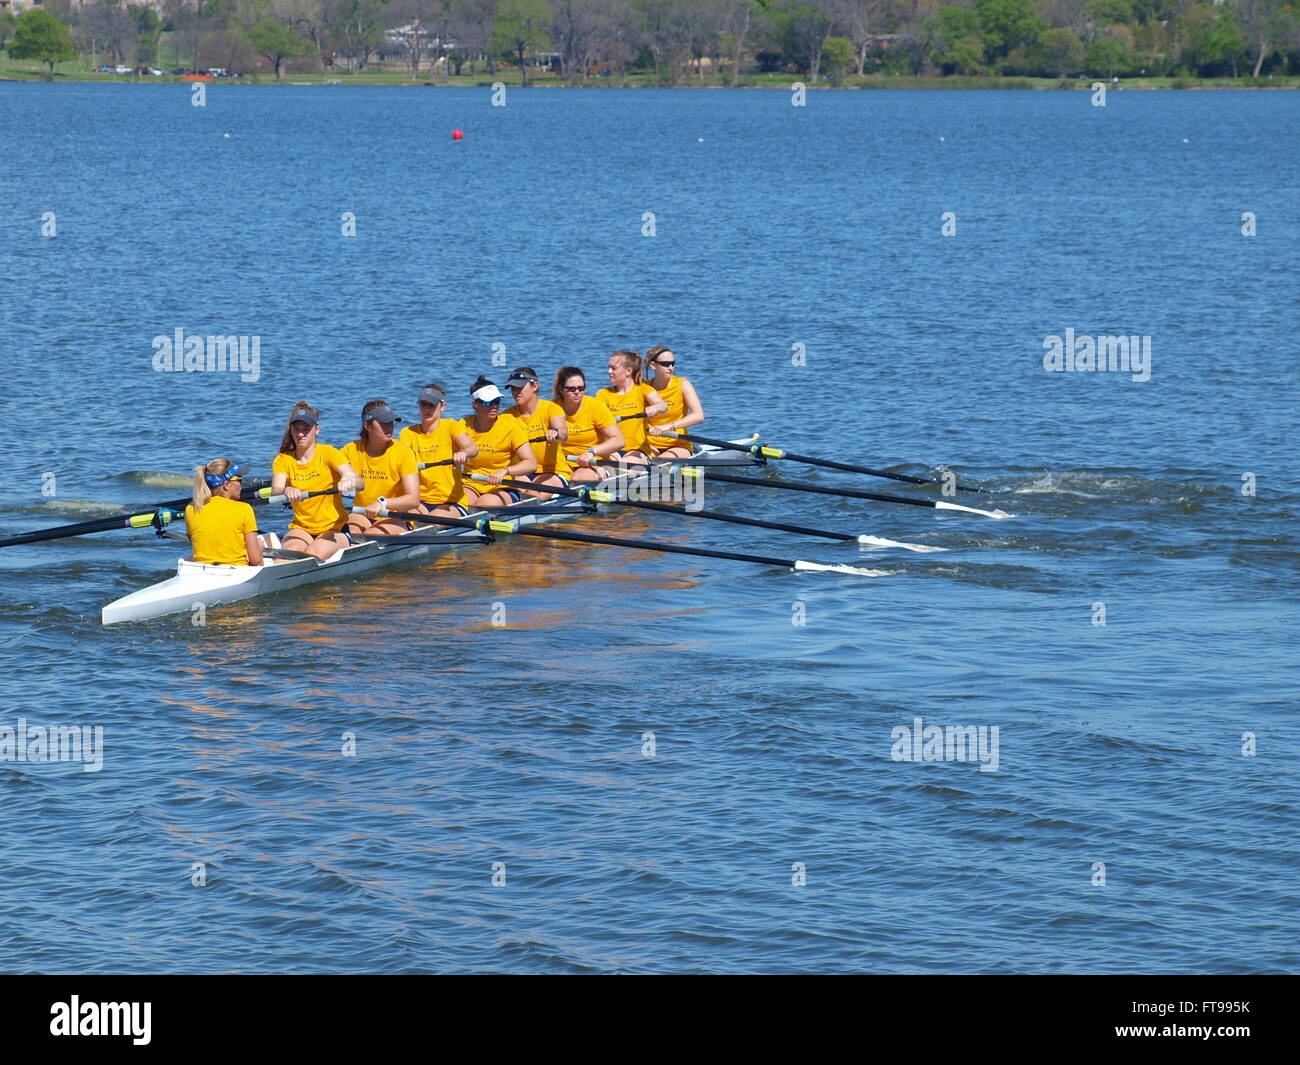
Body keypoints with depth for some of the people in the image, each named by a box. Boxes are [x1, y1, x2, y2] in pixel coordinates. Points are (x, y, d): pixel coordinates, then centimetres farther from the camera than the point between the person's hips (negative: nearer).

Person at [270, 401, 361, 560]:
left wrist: (349, 481, -43)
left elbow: (359, 482, -16)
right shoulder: (283, 459, 5)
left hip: (334, 529, -2)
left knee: (312, 554, -33)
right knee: (291, 551, -32)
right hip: (301, 528, 2)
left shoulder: (328, 453, -2)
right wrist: (286, 491, -40)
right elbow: (275, 491, -14)